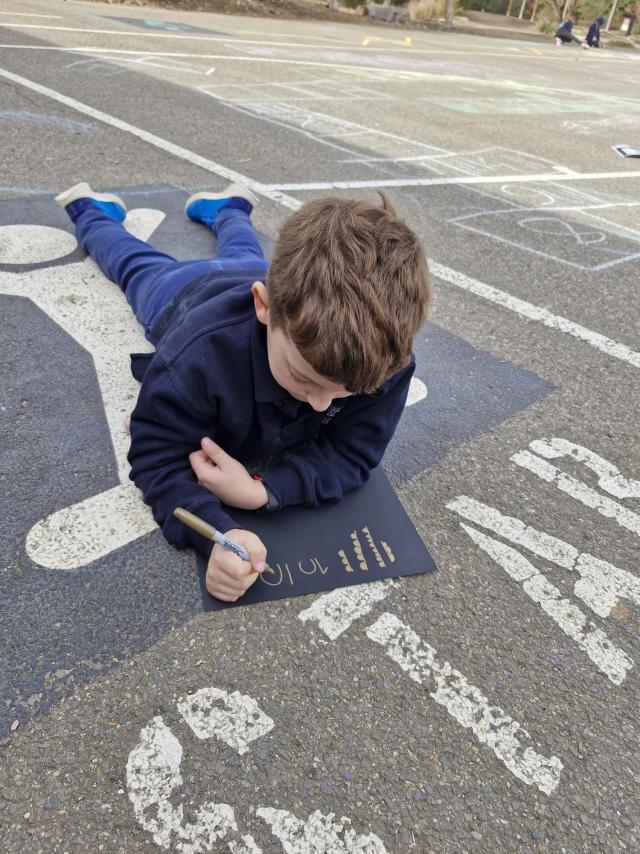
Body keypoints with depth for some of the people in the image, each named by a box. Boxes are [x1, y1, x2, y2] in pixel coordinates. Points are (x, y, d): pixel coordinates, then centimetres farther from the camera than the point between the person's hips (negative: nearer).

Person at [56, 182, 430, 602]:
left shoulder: (385, 353, -46)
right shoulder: (200, 356, -52)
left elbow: (351, 453, -36)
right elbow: (158, 458, -41)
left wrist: (263, 491, -54)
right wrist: (218, 534, -62)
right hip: (188, 294, -2)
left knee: (243, 256, 37)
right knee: (143, 267, 32)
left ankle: (227, 206, 66)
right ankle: (93, 209, 60)